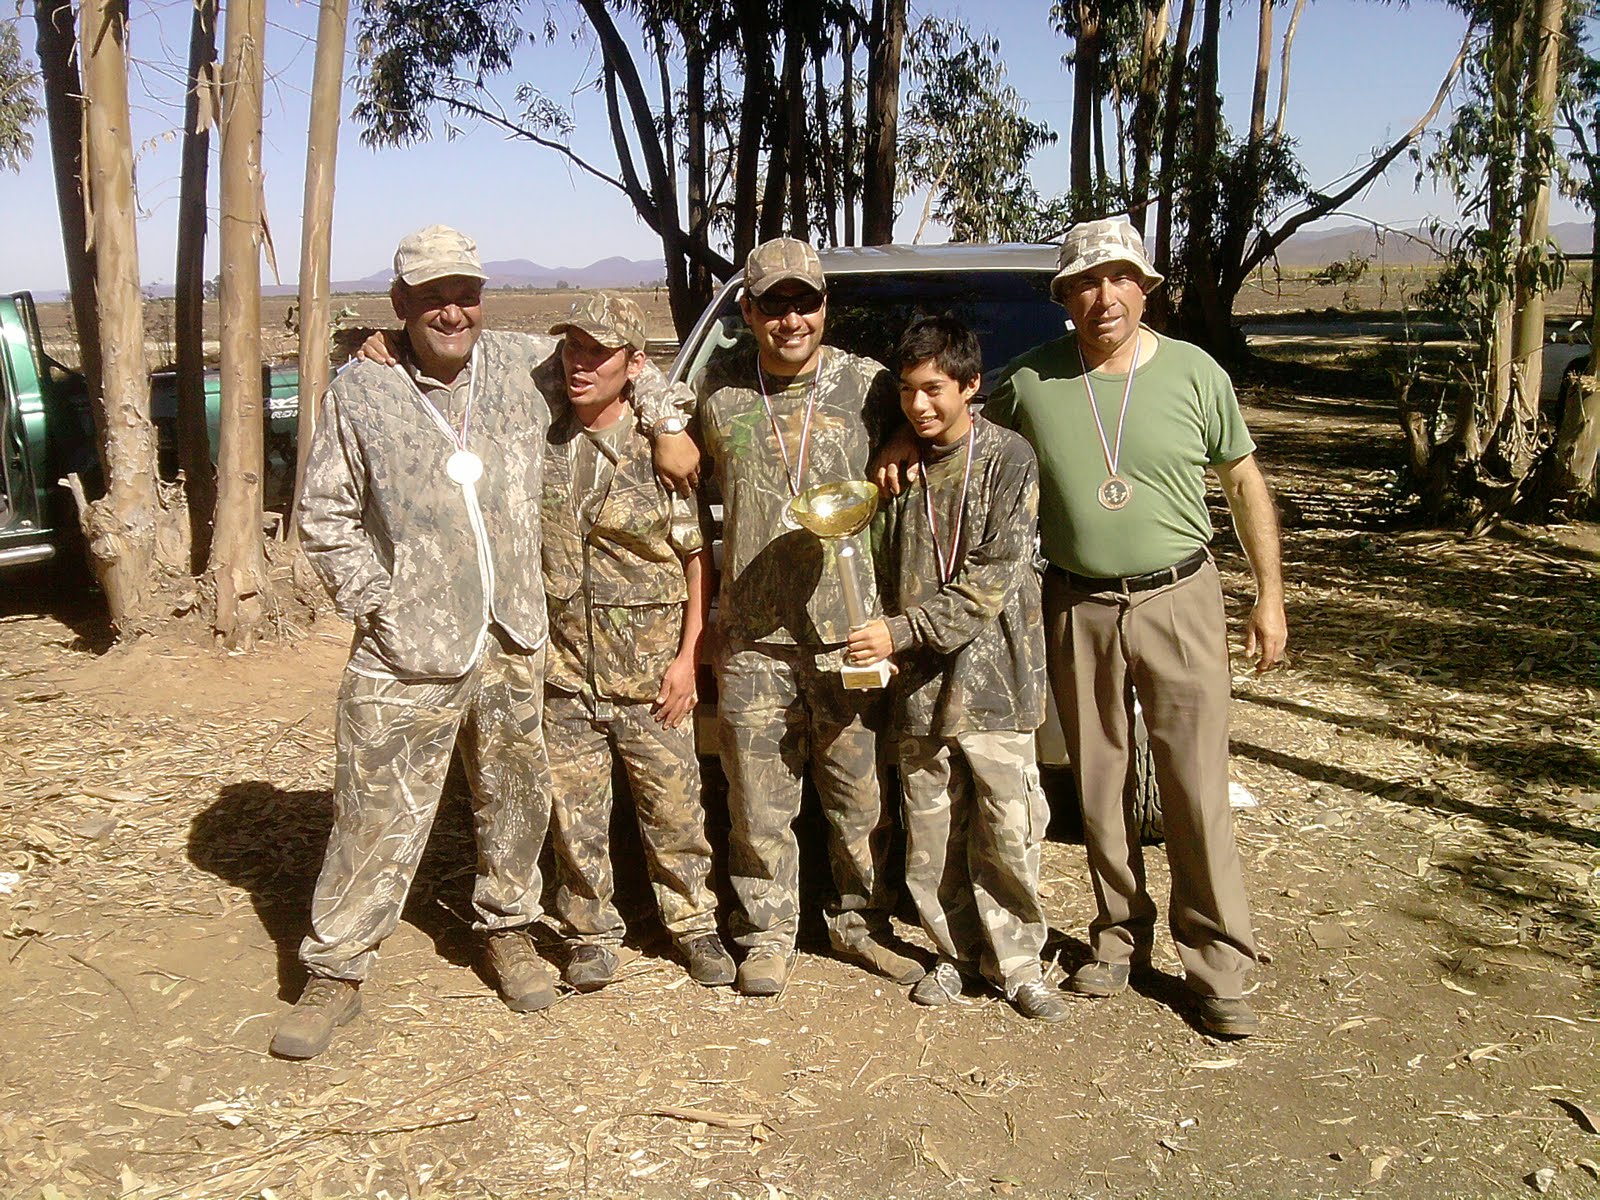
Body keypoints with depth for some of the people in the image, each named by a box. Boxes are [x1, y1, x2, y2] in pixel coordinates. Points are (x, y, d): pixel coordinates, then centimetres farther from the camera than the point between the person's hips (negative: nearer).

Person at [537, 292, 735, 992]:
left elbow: (697, 557, -1)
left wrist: (688, 657, -7)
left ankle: (693, 923, 27)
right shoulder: (539, 440, 2)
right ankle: (590, 935, 26)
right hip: (562, 669, 2)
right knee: (574, 815, 8)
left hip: (648, 671, -2)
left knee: (674, 807, 8)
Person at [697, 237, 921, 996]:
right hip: (752, 635, 1)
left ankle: (861, 922, 28)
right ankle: (767, 933, 23)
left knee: (863, 793, 8)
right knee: (759, 799, 6)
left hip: (850, 628, -1)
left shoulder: (870, 385, 1)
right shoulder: (719, 391, 6)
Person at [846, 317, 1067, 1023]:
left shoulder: (1008, 459, -5)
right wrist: (886, 642, -2)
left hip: (992, 674, -3)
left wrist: (902, 631, -18)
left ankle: (1017, 963, 17)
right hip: (916, 682, 4)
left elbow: (991, 581, -13)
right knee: (931, 833, 8)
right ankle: (957, 953, 25)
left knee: (1008, 832, 0)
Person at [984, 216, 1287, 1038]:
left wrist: (1270, 597, 5)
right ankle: (1120, 938, 27)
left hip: (1178, 601, -1)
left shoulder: (1195, 374, -1)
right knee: (1099, 789, 10)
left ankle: (1219, 968, 10)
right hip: (1077, 609, 1)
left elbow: (1245, 484, 7)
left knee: (1197, 792, -1)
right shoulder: (1030, 382, -1)